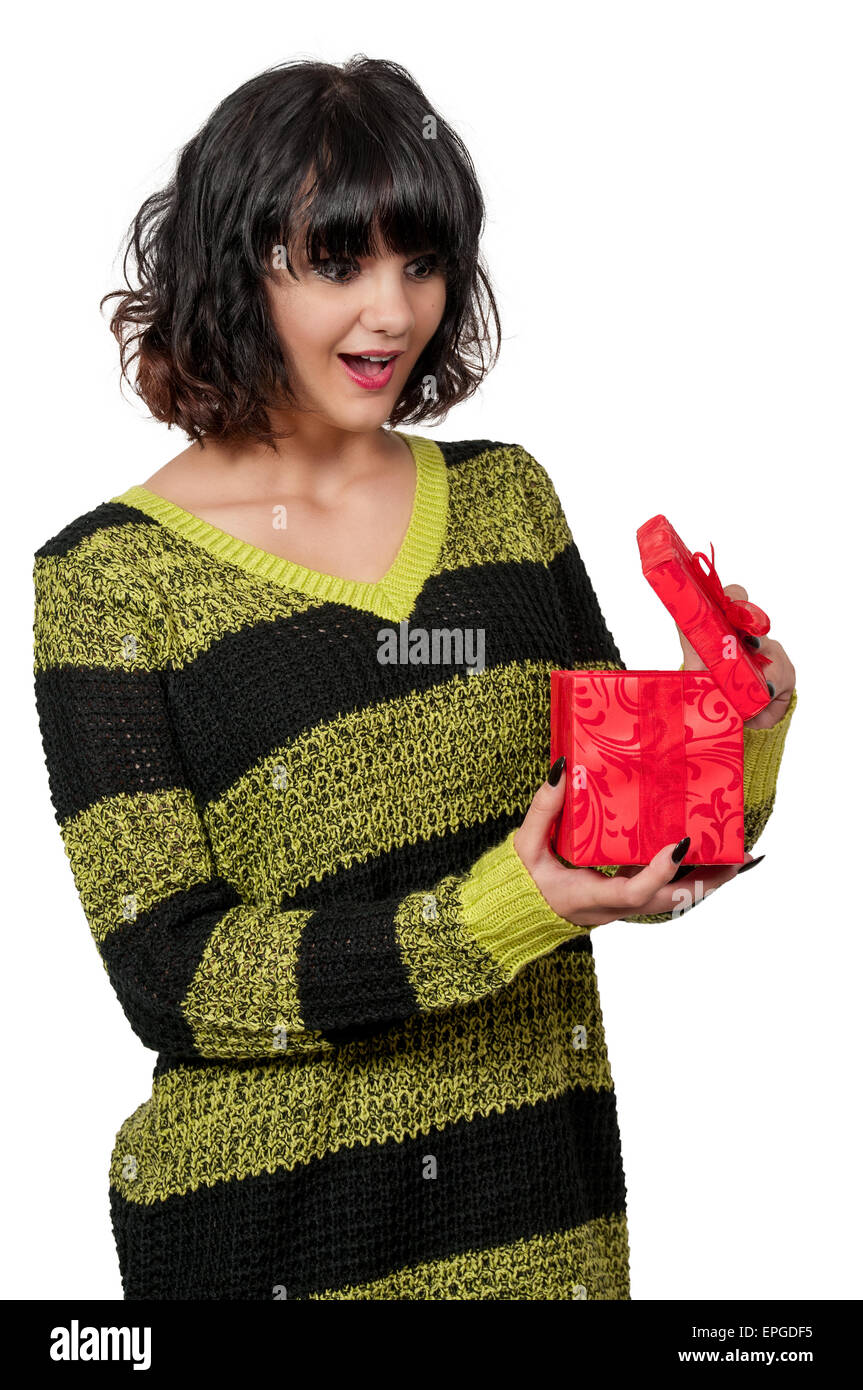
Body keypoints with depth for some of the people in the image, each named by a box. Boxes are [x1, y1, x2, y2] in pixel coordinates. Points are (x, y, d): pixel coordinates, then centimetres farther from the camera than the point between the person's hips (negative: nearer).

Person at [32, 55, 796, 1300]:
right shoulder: (110, 576, -11)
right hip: (273, 1219, -4)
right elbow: (171, 976, -16)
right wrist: (494, 917, -26)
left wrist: (743, 740, -13)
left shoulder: (503, 497, 2)